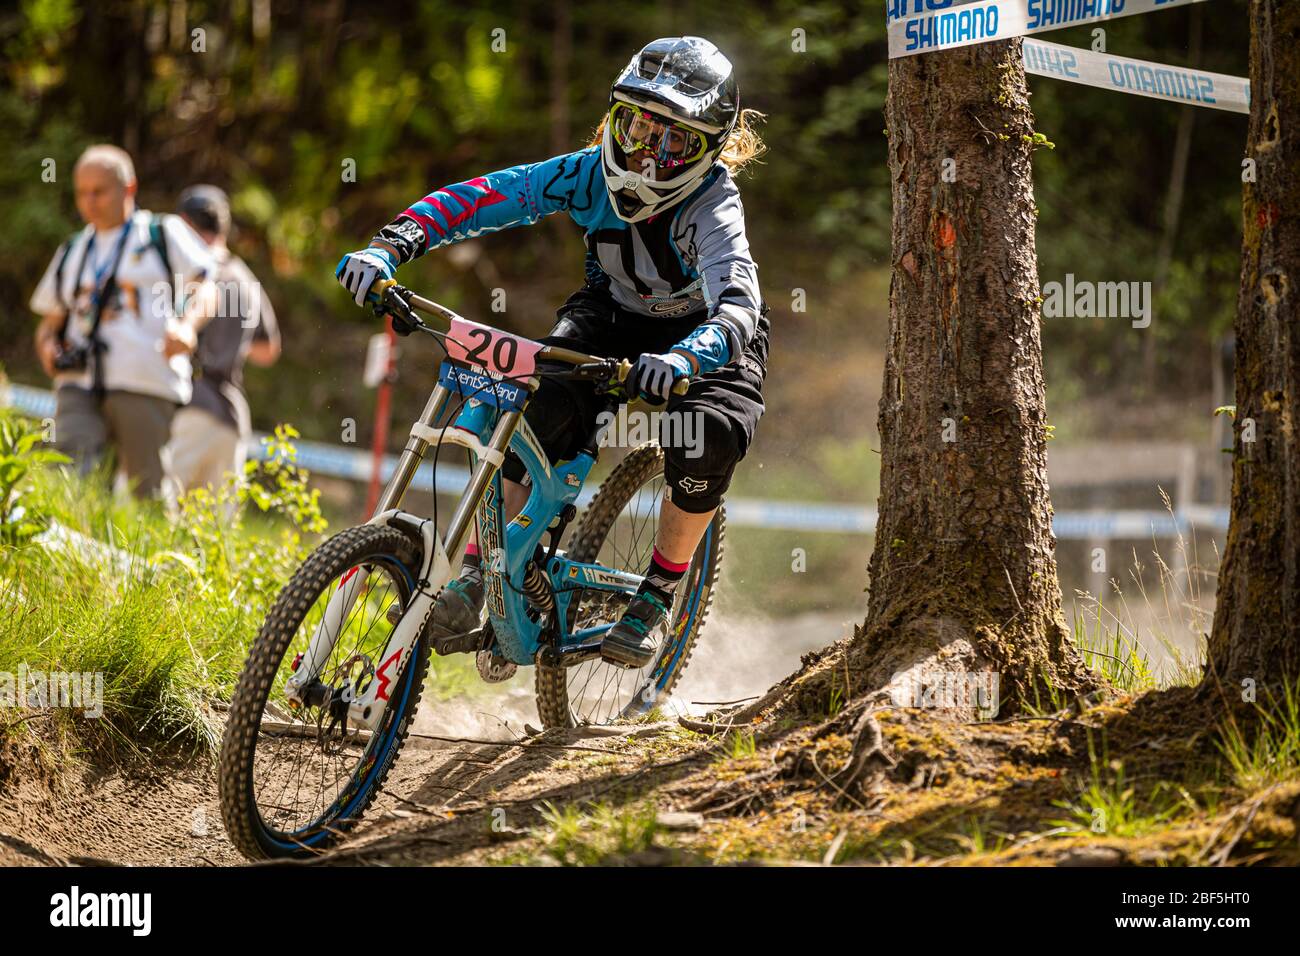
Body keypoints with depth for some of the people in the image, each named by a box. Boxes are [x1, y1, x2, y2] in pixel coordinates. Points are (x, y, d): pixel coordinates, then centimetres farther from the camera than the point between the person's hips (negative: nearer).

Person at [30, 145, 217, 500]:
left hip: (146, 382, -3)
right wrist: (46, 345, 6)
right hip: (79, 385, 3)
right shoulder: (72, 252, 24)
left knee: (149, 494, -2)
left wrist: (187, 326, -19)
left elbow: (205, 288, 2)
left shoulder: (164, 234, 11)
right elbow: (51, 318, 29)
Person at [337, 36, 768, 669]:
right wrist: (390, 248, -39)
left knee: (710, 436, -33)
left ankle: (657, 597, -11)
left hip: (703, 336, -3)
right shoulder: (593, 174, -23)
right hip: (612, 315, 3)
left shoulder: (711, 205, -33)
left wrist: (682, 359, -70)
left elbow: (737, 307, -49)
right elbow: (481, 197, -25)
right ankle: (482, 566, -12)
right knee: (544, 402, -27)